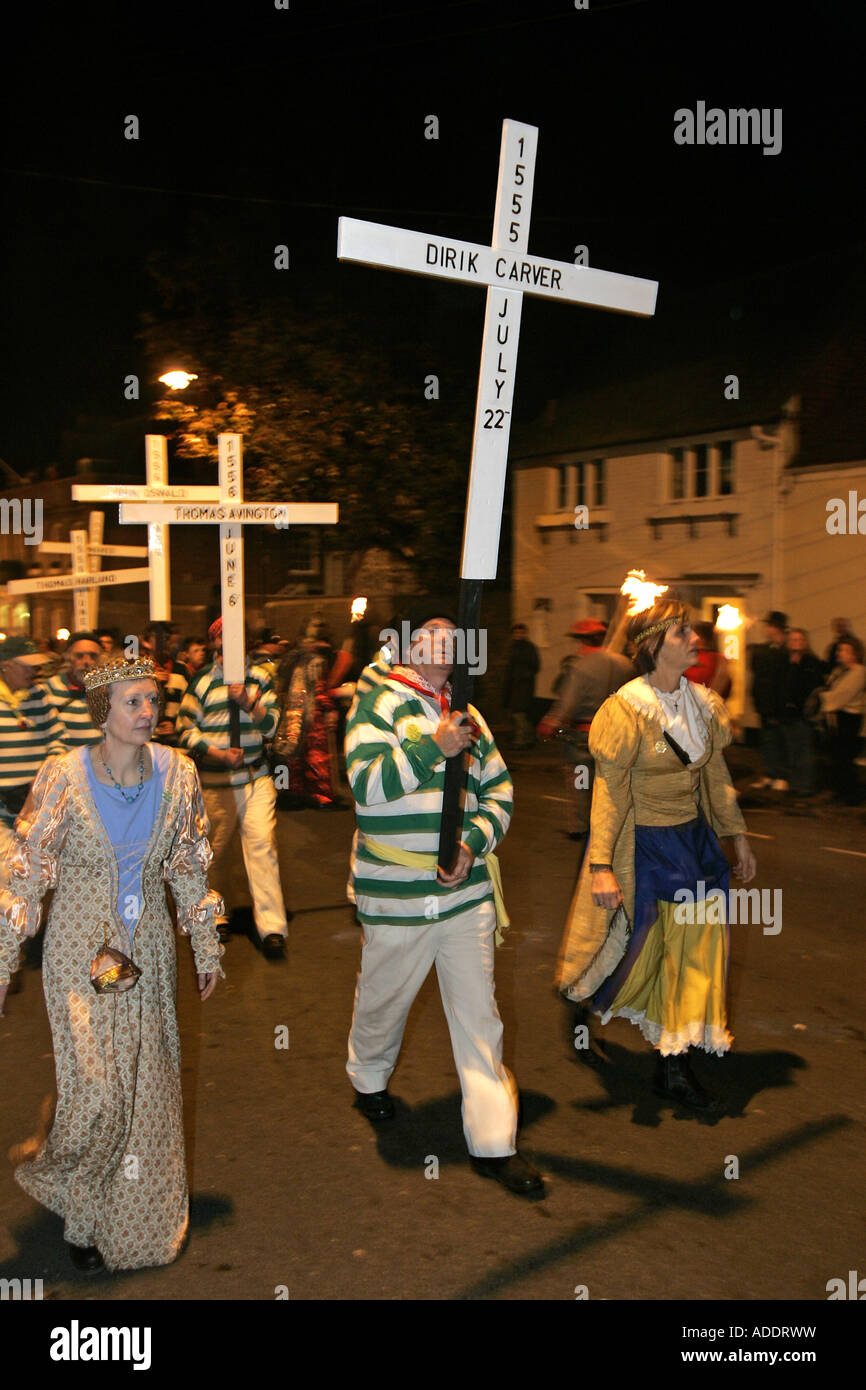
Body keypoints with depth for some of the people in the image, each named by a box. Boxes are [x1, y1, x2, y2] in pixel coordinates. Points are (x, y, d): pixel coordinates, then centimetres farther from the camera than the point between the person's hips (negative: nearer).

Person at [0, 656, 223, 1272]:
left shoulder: (177, 772, -5)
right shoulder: (64, 776, -14)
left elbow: (190, 867, 6)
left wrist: (207, 947, 10)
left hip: (149, 947, 3)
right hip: (81, 949, -3)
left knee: (149, 1085, 11)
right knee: (98, 1089, -5)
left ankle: (143, 1213, 35)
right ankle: (82, 1215, 26)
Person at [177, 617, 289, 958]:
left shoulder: (258, 678, 9)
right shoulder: (202, 681, 0)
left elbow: (271, 724, 5)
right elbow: (186, 729, -1)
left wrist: (247, 702, -13)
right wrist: (218, 754, -14)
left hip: (257, 778, 1)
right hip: (215, 781, -1)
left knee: (262, 845, -9)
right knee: (215, 851, 8)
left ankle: (272, 927, -8)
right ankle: (216, 916, 30)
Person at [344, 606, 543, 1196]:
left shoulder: (467, 714, 13)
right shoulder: (379, 700, -5)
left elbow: (500, 790, 13)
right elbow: (366, 782, -19)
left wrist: (474, 843, -4)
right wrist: (434, 747, -27)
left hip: (467, 887, 4)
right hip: (396, 891, -4)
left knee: (479, 1011, 5)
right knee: (385, 997, 15)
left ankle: (494, 1142, 13)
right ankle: (369, 1078, 46)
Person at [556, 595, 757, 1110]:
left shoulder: (703, 704, 3)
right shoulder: (628, 709, -16)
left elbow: (716, 774, 14)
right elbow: (610, 792, -18)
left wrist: (738, 835, 16)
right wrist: (601, 865, -22)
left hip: (693, 839, 6)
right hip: (642, 843, -6)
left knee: (698, 942, 6)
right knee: (636, 946, 2)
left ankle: (675, 1065, 20)